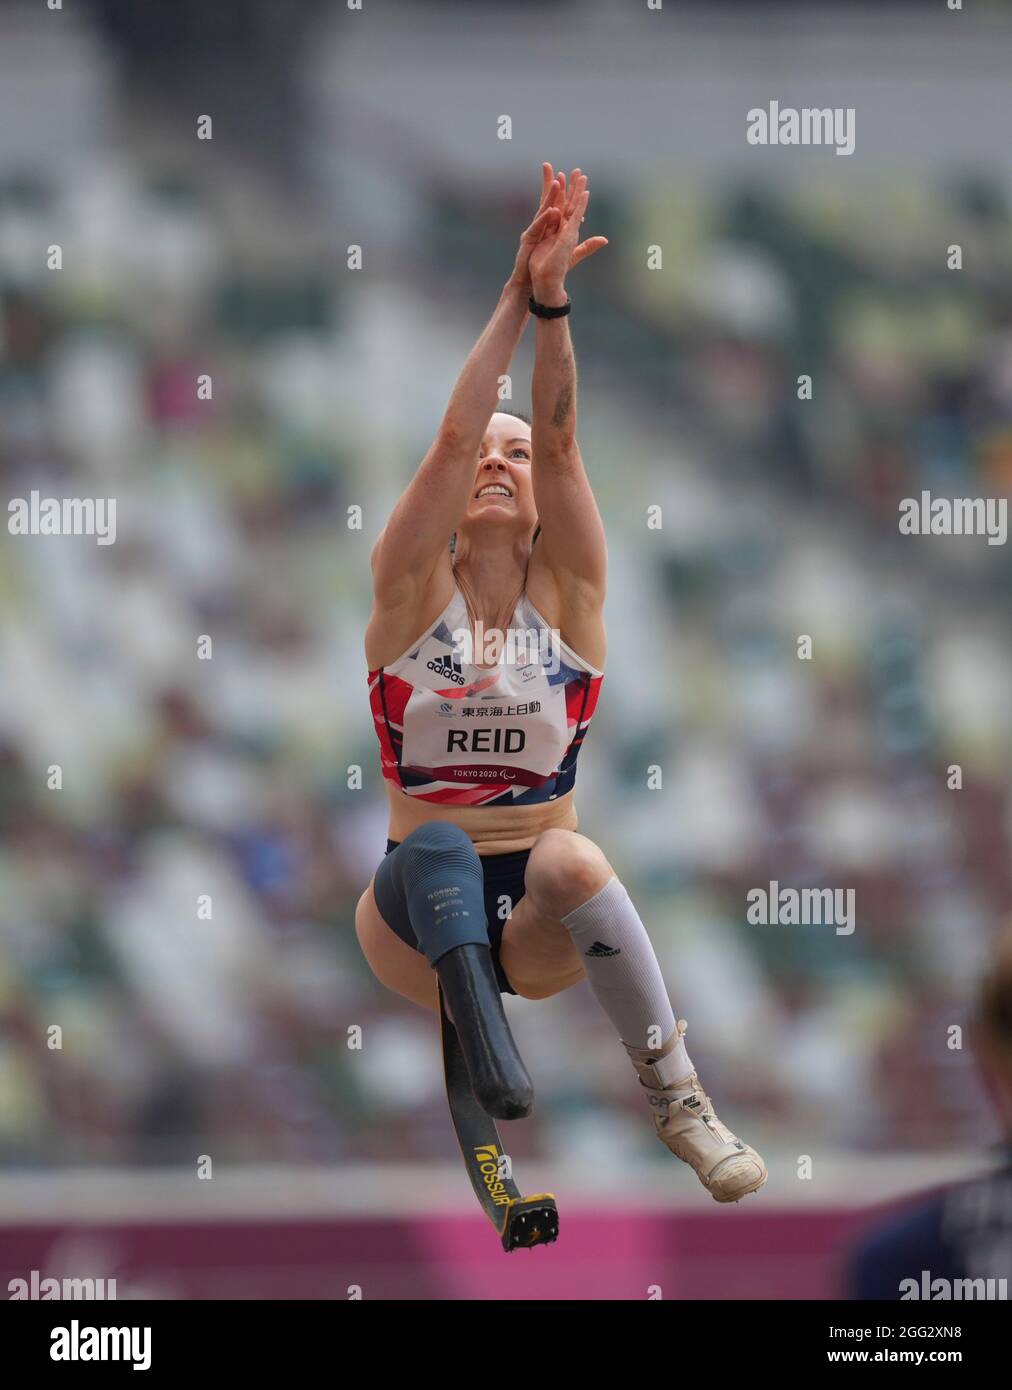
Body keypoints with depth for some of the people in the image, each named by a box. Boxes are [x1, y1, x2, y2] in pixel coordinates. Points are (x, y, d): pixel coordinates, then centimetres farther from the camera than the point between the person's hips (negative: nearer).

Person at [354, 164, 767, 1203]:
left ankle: (678, 1101, -37)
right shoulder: (411, 592, 1)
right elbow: (454, 434, -13)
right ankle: (481, 1034, -57)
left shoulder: (568, 594, 3)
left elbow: (559, 442, -12)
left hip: (544, 925, 0)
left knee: (568, 859, -34)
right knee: (437, 847, -34)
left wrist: (555, 302, -26)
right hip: (417, 916, 0)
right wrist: (519, 293, -21)